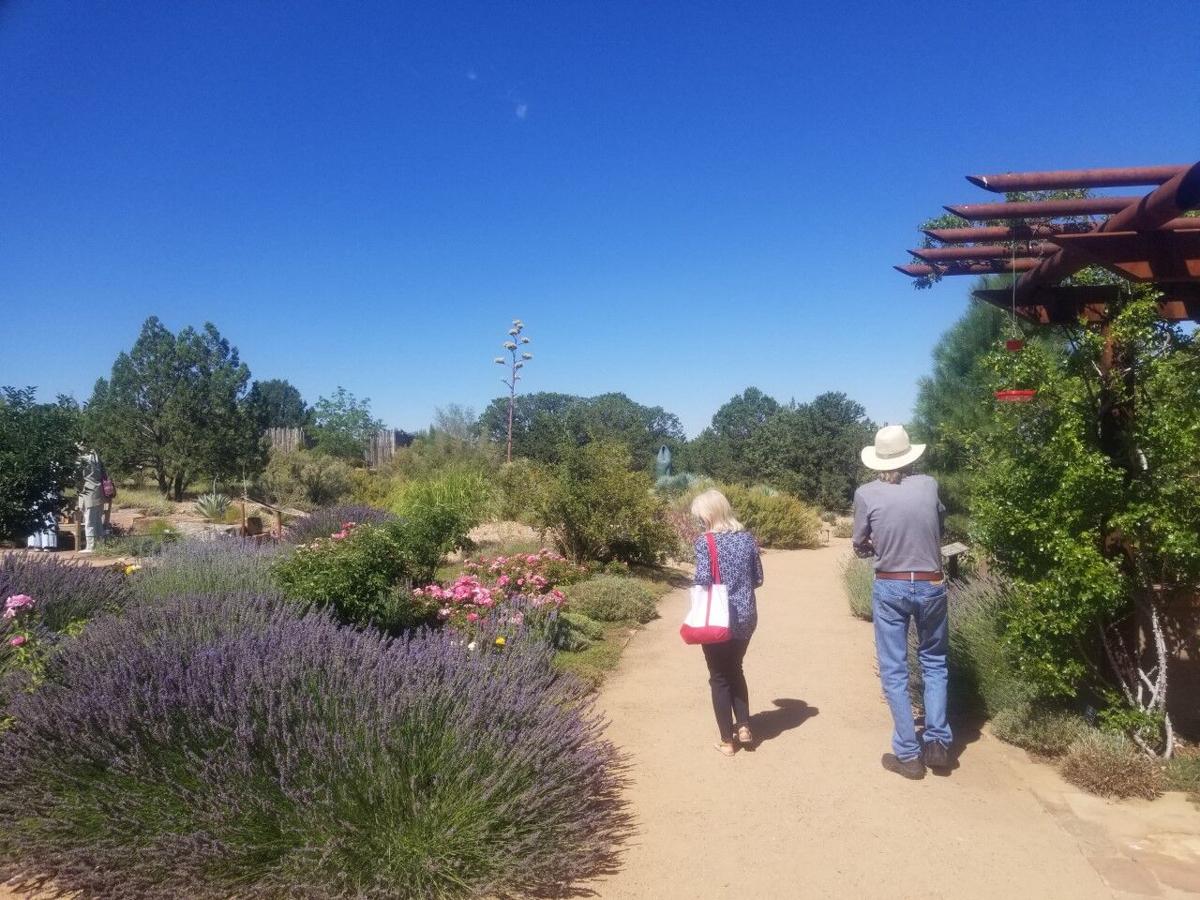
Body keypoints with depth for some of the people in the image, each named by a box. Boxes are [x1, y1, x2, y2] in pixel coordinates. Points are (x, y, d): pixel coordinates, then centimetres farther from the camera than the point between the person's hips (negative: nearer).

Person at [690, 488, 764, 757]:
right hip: (746, 617, 5)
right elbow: (758, 579, 7)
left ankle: (727, 741, 17)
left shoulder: (705, 541, -13)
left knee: (719, 677, 10)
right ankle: (743, 726, 23)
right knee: (735, 669, 25)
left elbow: (703, 580, -21)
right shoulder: (747, 538, 3)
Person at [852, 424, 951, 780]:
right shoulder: (929, 486, -4)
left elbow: (861, 547, 1)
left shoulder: (866, 494, -9)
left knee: (894, 671, 8)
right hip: (931, 586, 2)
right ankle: (937, 743, 16)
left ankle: (908, 754, 12)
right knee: (934, 662, 20)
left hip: (890, 588, -2)